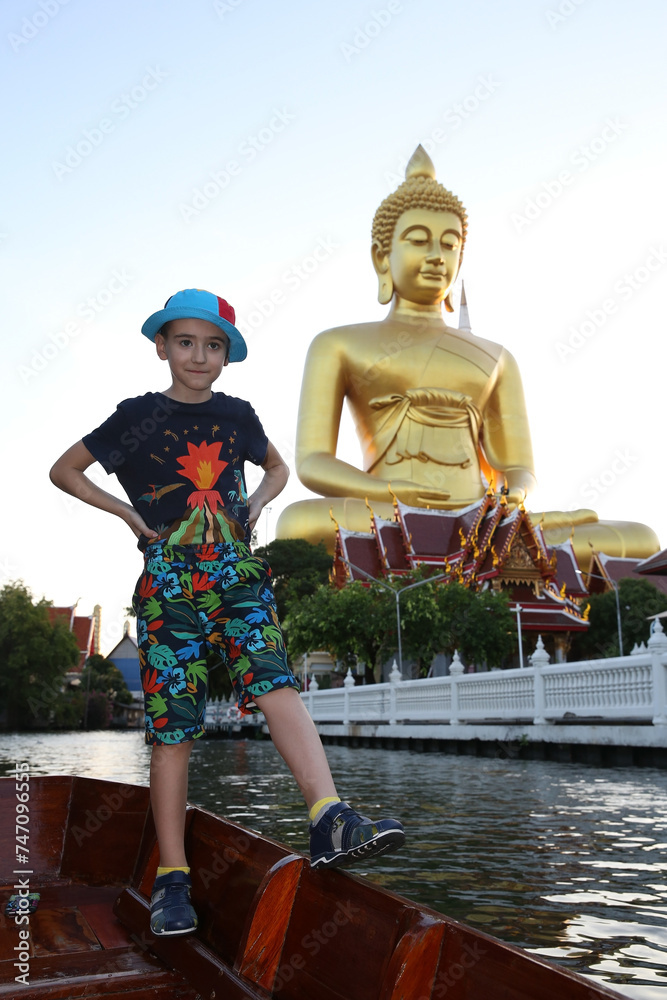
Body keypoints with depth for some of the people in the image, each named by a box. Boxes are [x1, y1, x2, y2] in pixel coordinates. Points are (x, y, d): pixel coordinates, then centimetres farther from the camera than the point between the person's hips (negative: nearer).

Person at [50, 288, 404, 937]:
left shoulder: (237, 415, 14)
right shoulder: (139, 415, 7)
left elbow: (276, 467, 33)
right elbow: (63, 471, 16)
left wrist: (256, 503, 12)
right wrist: (127, 512, 4)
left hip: (237, 574, 2)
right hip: (168, 583, -2)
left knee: (277, 683, -21)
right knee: (172, 728, -3)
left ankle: (330, 822, -31)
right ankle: (172, 878, 7)